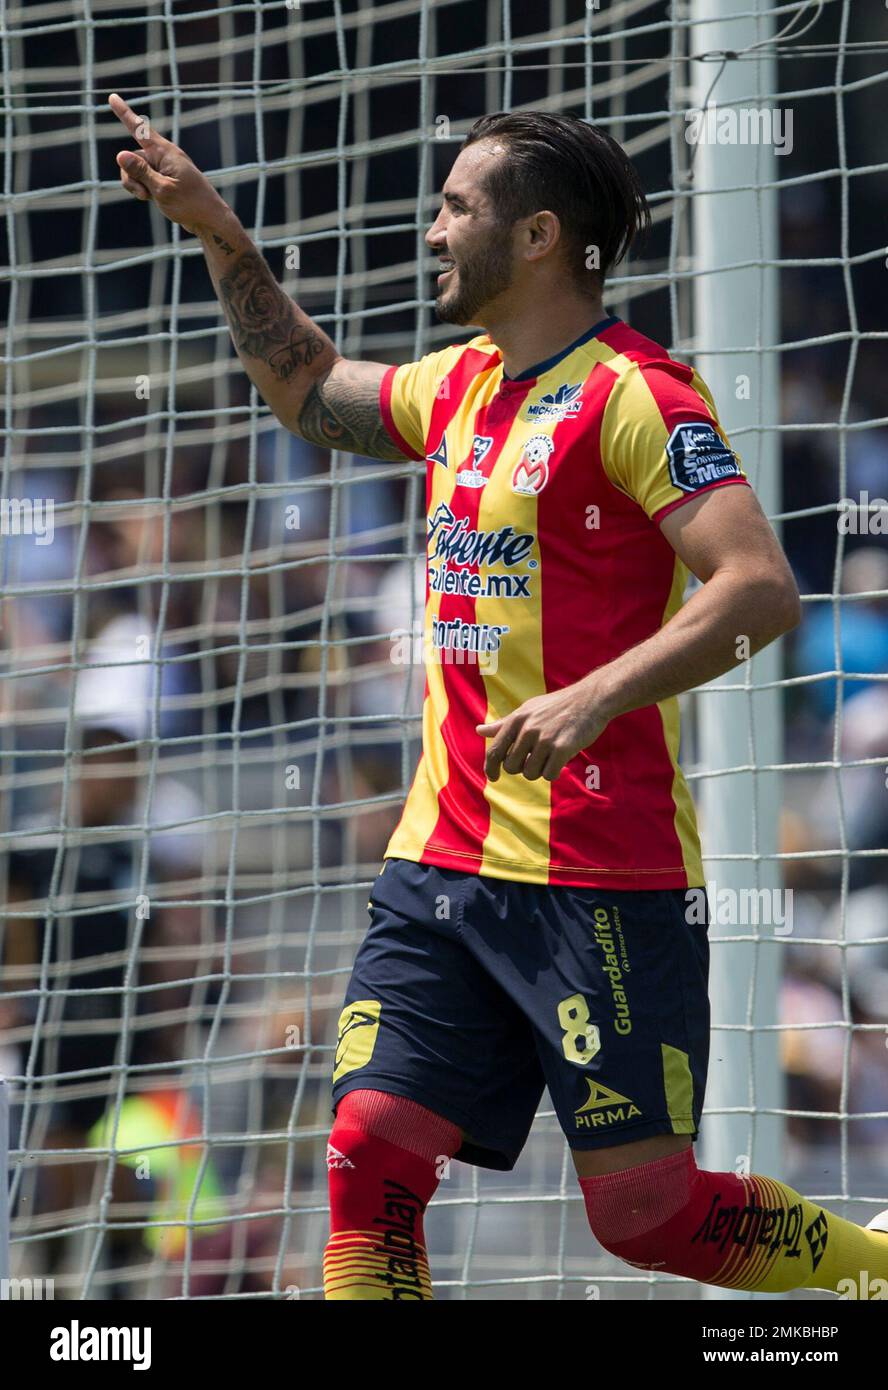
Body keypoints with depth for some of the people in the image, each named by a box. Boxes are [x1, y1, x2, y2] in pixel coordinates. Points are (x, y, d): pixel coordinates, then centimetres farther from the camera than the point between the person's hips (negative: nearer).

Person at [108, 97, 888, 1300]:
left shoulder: (634, 394, -11)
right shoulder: (458, 387, 14)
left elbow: (761, 590, -21)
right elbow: (309, 391, 34)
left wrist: (598, 697, -32)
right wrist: (218, 232, 27)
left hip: (602, 878, -7)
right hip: (441, 864, 7)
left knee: (645, 1211, -4)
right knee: (371, 1156, -5)